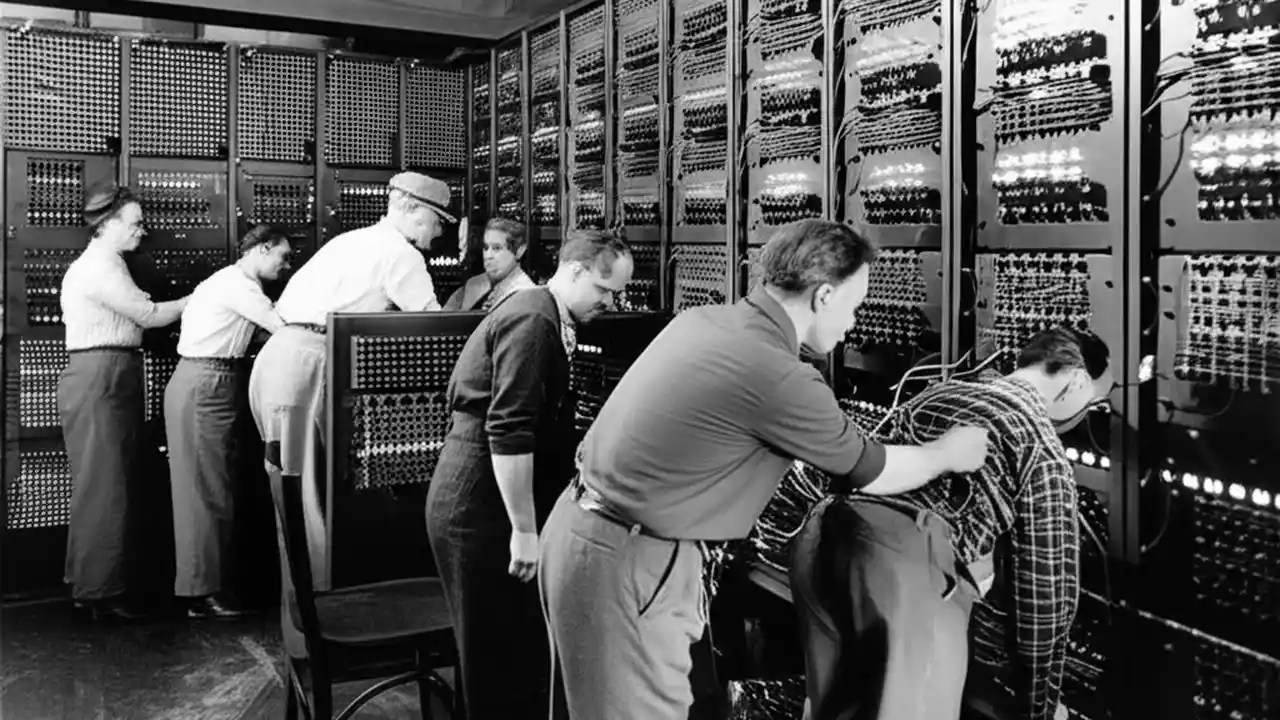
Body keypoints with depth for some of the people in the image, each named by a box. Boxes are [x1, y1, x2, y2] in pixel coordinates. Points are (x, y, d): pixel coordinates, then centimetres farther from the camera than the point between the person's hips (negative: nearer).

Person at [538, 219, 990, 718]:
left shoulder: (700, 320, 3)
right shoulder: (780, 379, -21)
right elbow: (874, 474, -4)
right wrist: (948, 453, 15)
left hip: (578, 525, 9)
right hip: (625, 564, -9)